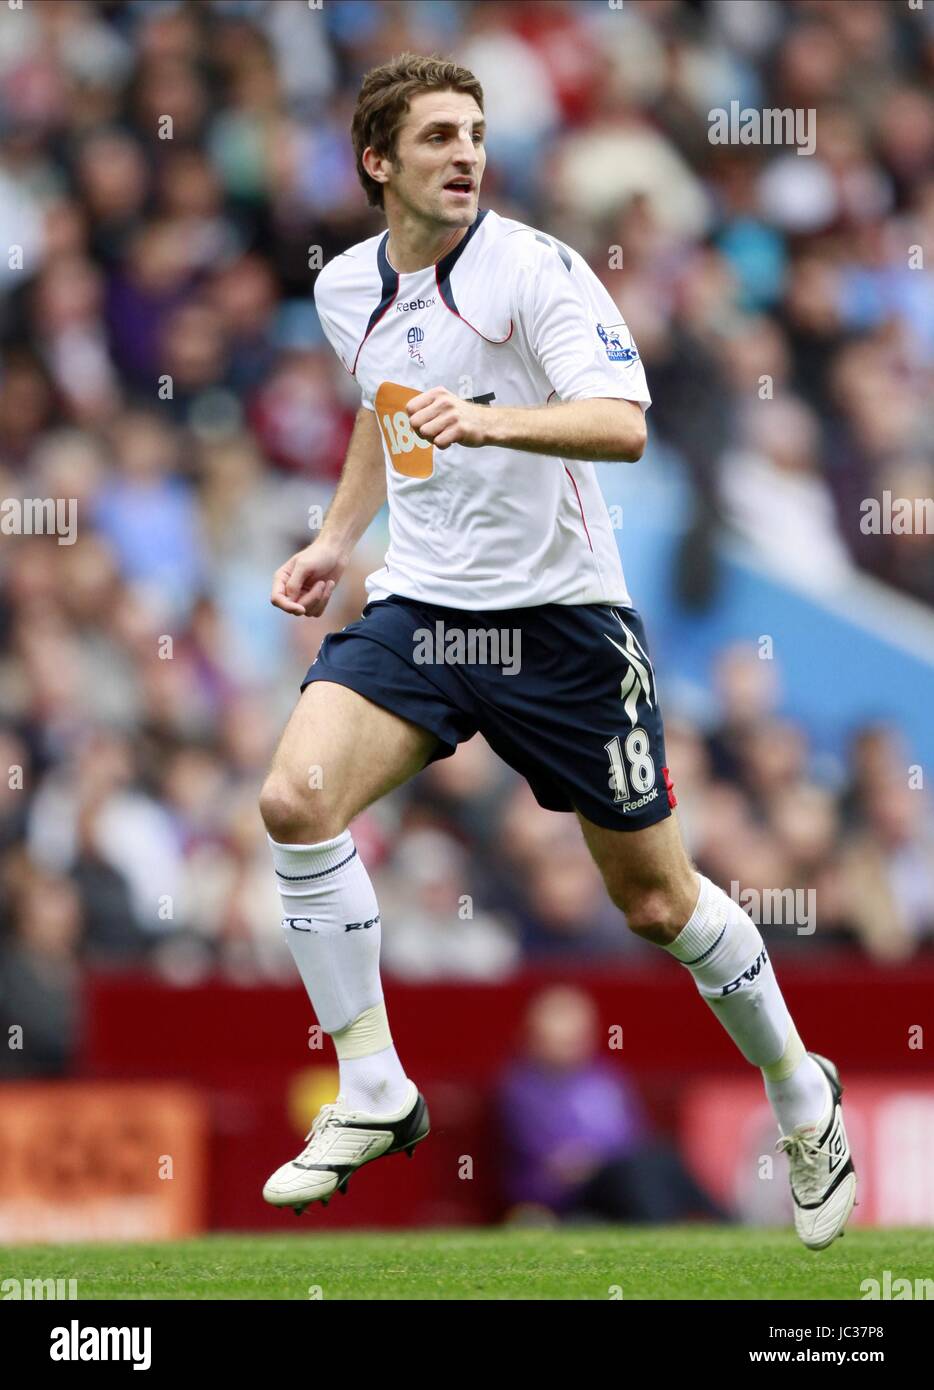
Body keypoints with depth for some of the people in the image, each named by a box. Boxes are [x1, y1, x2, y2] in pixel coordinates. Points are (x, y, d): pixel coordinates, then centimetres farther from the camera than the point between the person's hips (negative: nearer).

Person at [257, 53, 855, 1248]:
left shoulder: (535, 270, -14)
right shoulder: (348, 289, 5)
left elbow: (621, 423, -28)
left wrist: (486, 420, -43)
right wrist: (337, 537, 17)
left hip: (560, 614, -4)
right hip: (418, 607, 4)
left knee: (656, 902, 3)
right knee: (296, 798, -22)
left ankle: (801, 1096, 30)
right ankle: (373, 1095, -10)